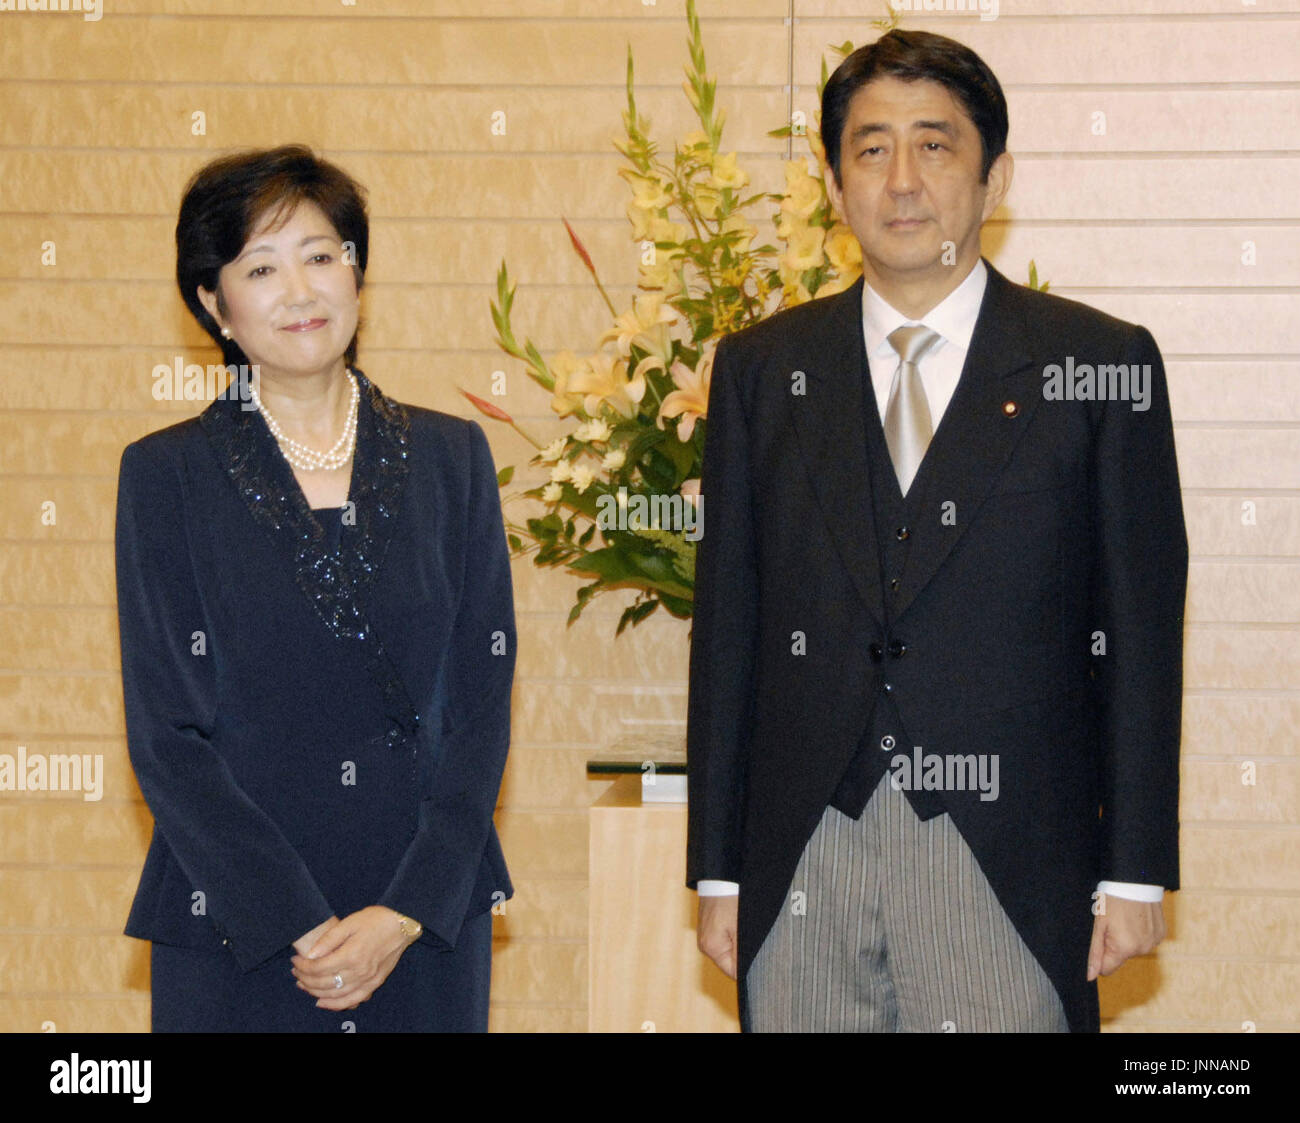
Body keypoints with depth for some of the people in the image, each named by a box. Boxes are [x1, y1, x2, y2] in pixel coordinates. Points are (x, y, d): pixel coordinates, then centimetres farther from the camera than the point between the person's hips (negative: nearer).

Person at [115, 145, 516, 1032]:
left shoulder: (451, 458, 6)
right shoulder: (168, 475, 0)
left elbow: (483, 701, 3)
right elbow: (165, 735, -4)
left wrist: (407, 912, -8)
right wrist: (298, 927, -12)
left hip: (429, 921, 2)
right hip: (237, 933, -2)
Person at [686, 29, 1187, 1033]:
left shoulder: (1101, 365, 3)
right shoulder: (761, 370, 10)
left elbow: (1142, 635, 2)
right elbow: (726, 629, 10)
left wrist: (1136, 872, -2)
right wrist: (717, 873, 7)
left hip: (1007, 872, -2)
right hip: (803, 864, 2)